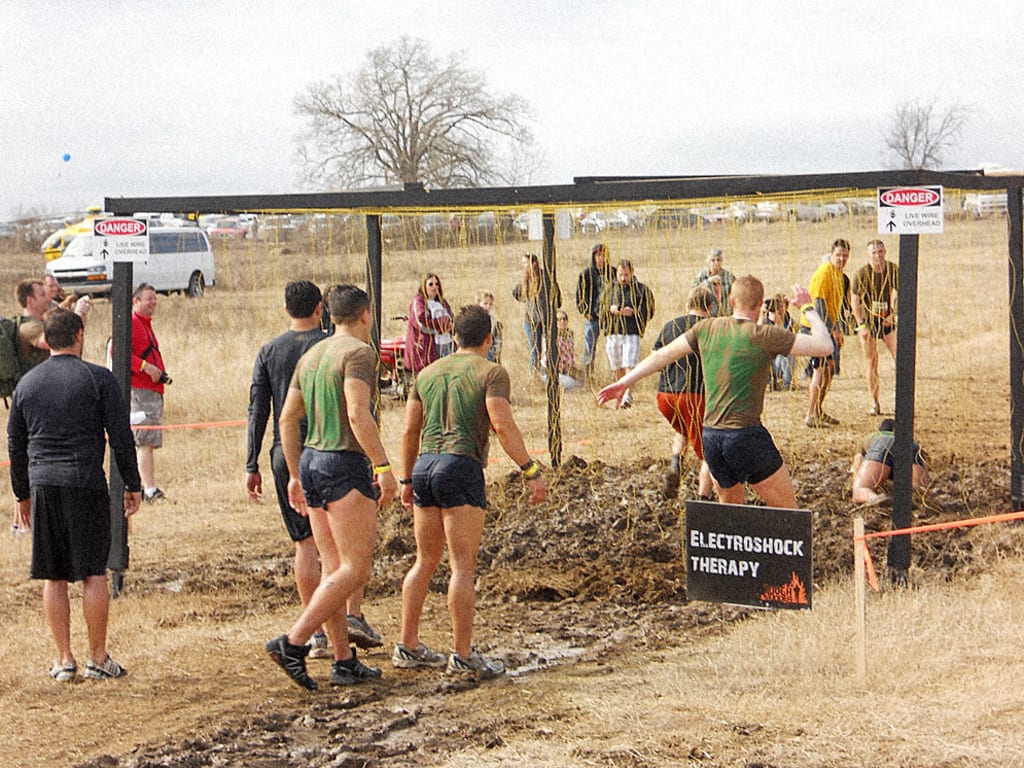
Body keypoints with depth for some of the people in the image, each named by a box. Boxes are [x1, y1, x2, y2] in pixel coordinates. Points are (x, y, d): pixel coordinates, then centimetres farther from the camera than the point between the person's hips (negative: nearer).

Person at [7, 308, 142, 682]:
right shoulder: (98, 379, -1)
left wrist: (22, 494, 25)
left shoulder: (27, 383, 12)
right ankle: (98, 658, 6)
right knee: (93, 574, 3)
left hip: (43, 486, 4)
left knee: (53, 578, 8)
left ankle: (64, 660, 10)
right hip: (86, 483, -4)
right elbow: (120, 436, -3)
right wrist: (132, 485, 4)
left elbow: (15, 445, 17)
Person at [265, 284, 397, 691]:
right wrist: (383, 467, -21)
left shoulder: (311, 355, 15)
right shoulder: (359, 352, -10)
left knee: (334, 567, 10)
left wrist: (295, 475, 22)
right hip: (345, 463, -9)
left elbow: (288, 419, 17)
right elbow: (358, 415, -22)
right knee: (355, 569, -7)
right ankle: (293, 642, -17)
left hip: (311, 460, 9)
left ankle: (345, 661, 10)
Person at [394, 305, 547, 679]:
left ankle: (408, 646, 16)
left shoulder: (429, 373, 17)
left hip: (424, 465, 6)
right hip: (461, 466, -6)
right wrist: (532, 472, -11)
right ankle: (462, 654, -7)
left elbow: (410, 431, 18)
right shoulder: (490, 372, -1)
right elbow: (503, 426, -13)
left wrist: (407, 480, 26)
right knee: (463, 566, -6)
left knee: (426, 561, 15)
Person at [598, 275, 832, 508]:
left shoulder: (707, 329, 7)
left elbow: (663, 355, 12)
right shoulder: (763, 336, -7)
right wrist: (809, 308, 9)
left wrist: (624, 382, 19)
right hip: (747, 437, -6)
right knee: (787, 510, 5)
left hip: (710, 437, 6)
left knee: (730, 510, 24)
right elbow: (824, 346, -6)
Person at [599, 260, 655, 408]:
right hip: (613, 333, 4)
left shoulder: (641, 289, 3)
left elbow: (649, 311, 4)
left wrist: (633, 312, -12)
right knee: (617, 368, 9)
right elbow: (602, 308, 18)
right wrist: (611, 309, -4)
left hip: (632, 333, -4)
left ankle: (627, 396, -20)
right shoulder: (610, 289, 12)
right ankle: (621, 393, 23)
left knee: (629, 367, -15)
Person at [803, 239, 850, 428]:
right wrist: (834, 329, -22)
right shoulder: (824, 272, -17)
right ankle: (811, 416, -11)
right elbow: (819, 303, -22)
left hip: (827, 327, 10)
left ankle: (819, 411, 24)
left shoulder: (839, 273, 14)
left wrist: (837, 330, 20)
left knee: (830, 368, 14)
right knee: (821, 369, -13)